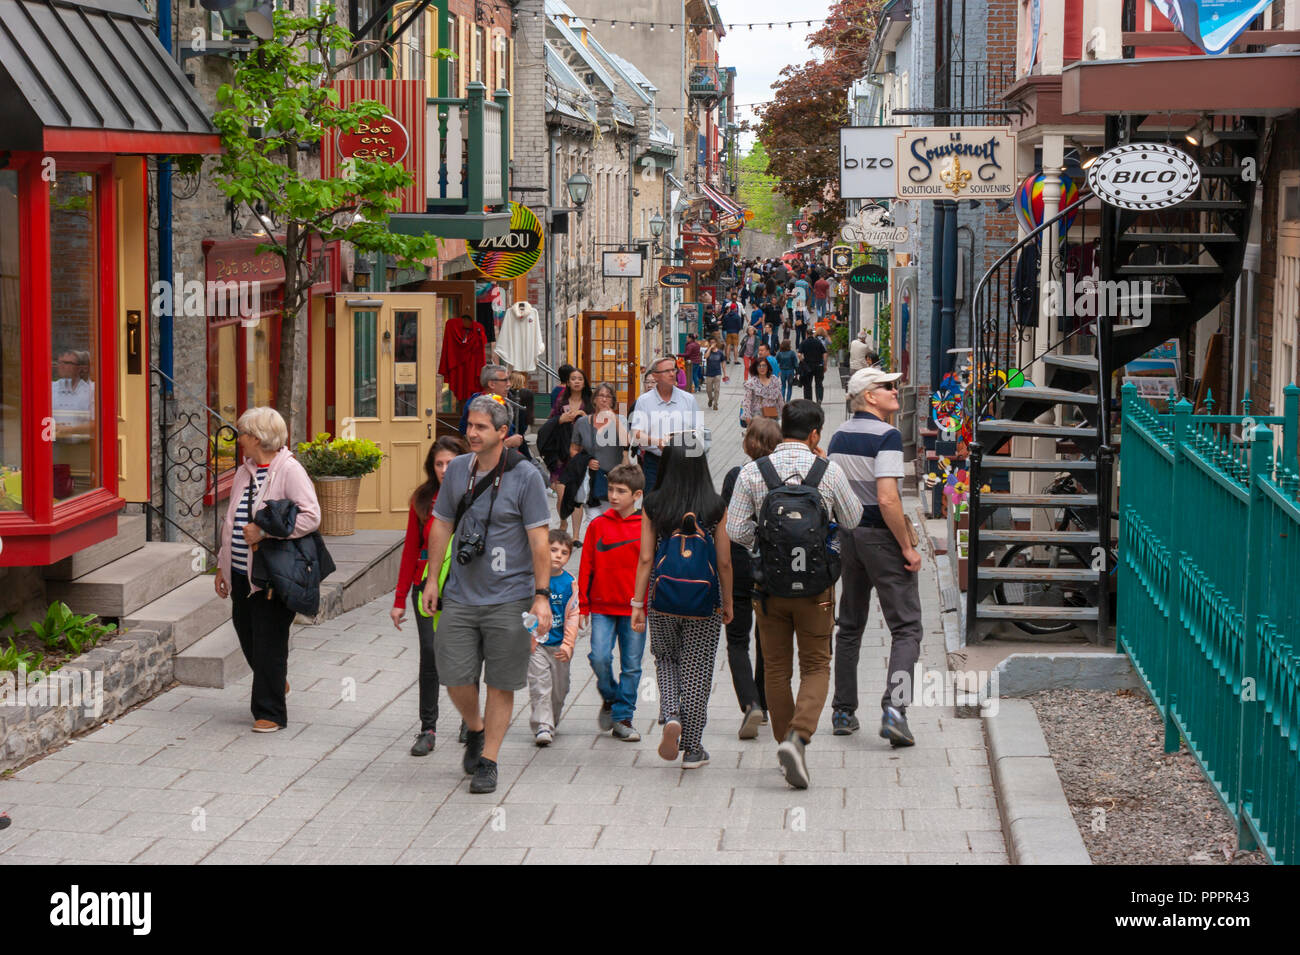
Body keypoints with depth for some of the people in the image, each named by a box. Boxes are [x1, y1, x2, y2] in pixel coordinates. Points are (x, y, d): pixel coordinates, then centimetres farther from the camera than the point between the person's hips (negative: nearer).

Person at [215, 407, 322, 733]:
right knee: (246, 635, 14)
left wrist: (264, 531, -21)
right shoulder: (244, 472, 14)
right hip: (241, 572, 8)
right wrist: (222, 566, 18)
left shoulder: (289, 470, -10)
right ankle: (276, 684, 39)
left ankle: (270, 712, 8)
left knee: (268, 642, -2)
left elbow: (311, 516, -20)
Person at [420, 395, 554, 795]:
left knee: (500, 684, 2)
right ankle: (475, 729, 32)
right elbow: (442, 526, 15)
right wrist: (432, 578, 13)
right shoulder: (457, 470, 6)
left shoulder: (526, 477, -7)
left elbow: (539, 541, -7)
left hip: (508, 598, -4)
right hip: (460, 595, 4)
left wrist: (542, 596, -11)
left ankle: (488, 761, 13)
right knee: (454, 677, 2)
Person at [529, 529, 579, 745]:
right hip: (536, 644, -3)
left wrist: (568, 646, -6)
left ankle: (551, 722, 32)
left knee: (559, 689, 11)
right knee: (539, 685, -12)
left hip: (559, 646, 3)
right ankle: (542, 726, -13)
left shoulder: (569, 583, 0)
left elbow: (572, 617, 1)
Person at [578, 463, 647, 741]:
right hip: (602, 607, 1)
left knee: (631, 665, 3)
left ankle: (623, 718, 14)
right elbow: (586, 567, 6)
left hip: (634, 609, -1)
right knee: (599, 657, -12)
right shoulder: (598, 525, 3)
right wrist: (583, 606, 4)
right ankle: (610, 699, 15)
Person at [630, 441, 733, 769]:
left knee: (666, 659, 21)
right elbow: (724, 562, -3)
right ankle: (692, 748, 12)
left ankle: (671, 717, -3)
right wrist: (728, 604, 9)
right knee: (696, 670, 8)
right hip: (704, 603, -1)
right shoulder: (716, 508, -6)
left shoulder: (653, 506, -4)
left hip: (662, 600, 1)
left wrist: (638, 603, 2)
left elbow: (646, 559, -4)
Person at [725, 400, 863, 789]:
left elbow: (735, 531, -4)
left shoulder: (752, 472, -4)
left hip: (770, 584, 1)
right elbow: (852, 519, 10)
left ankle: (786, 742, 19)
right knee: (816, 667, 7)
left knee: (776, 668, 14)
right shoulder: (829, 472, -6)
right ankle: (798, 737, -15)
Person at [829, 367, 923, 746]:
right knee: (906, 628, -3)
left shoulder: (839, 435, 7)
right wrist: (907, 546, -16)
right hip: (881, 535, -7)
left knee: (850, 626, 17)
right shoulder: (887, 436, -16)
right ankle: (894, 709, -18)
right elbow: (887, 499, -23)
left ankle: (843, 712, 19)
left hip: (848, 534, 7)